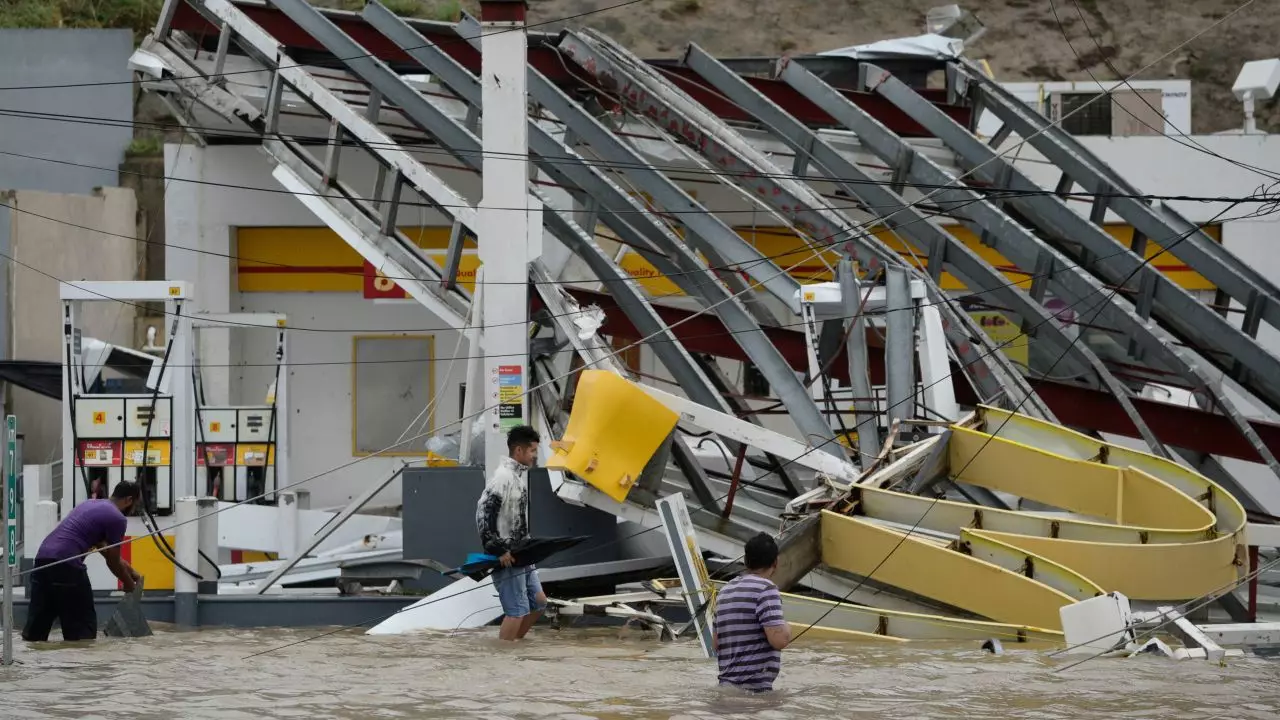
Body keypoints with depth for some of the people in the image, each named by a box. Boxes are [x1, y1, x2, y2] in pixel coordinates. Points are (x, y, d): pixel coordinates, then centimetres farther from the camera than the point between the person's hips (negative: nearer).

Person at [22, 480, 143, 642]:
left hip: (42, 558, 8)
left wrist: (132, 572, 46)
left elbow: (106, 552, 38)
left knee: (36, 625, 10)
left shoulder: (91, 504, 28)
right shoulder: (117, 518, 0)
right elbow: (113, 561, 9)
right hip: (65, 565, -8)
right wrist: (129, 584, 27)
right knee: (82, 625, 2)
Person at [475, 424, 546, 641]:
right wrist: (498, 550, -23)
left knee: (538, 602, 16)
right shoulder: (502, 477, -17)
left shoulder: (520, 475, 14)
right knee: (516, 611, -9)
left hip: (520, 556, 10)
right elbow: (484, 514, -23)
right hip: (506, 558, -10)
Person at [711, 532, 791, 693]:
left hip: (727, 685, 9)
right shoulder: (765, 589, -10)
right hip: (755, 686, -9)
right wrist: (787, 627, 4)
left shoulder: (725, 591, 16)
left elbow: (715, 643, 22)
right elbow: (779, 640, -18)